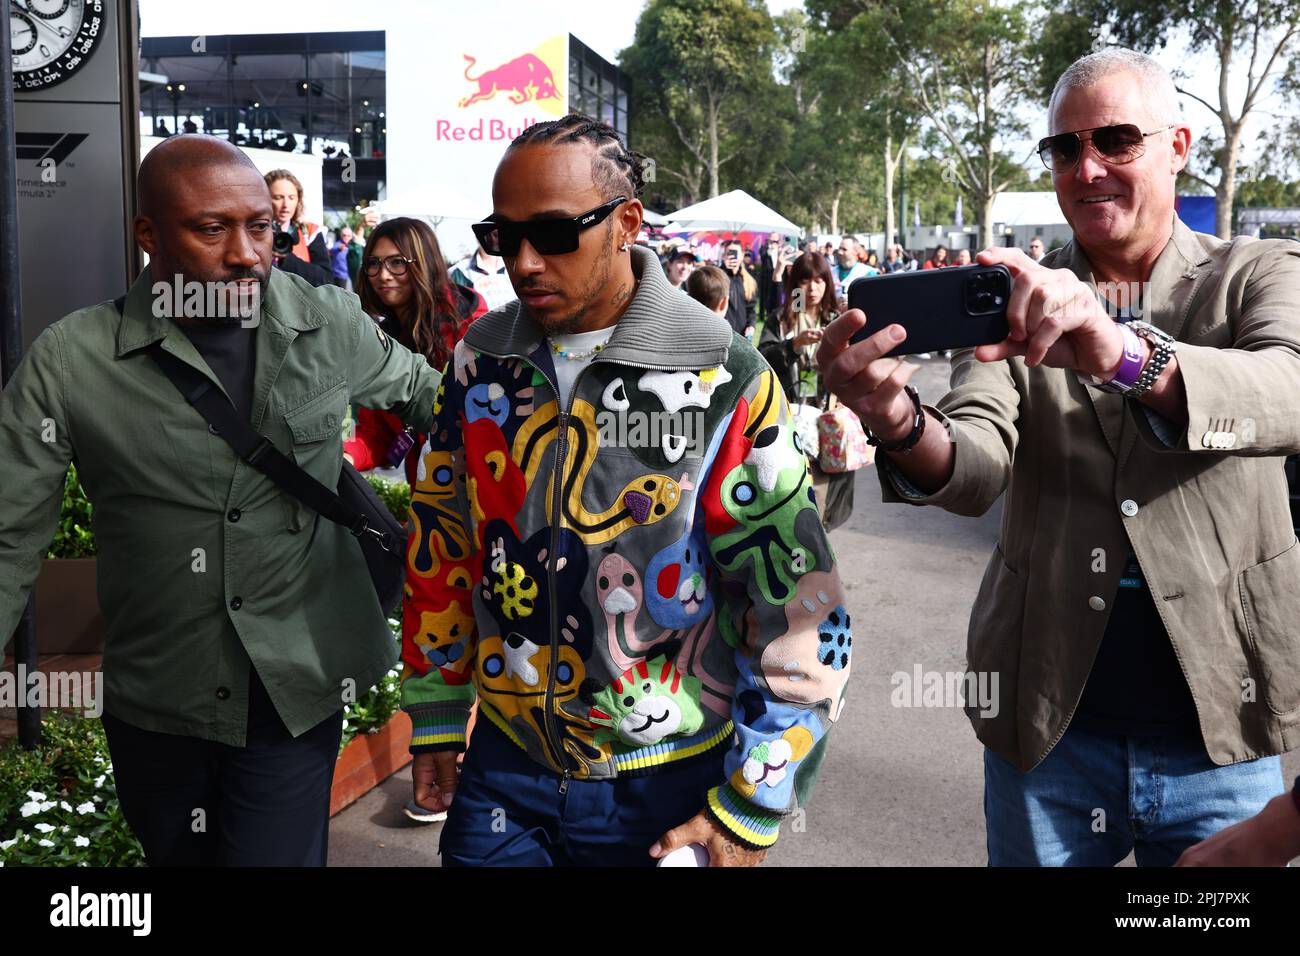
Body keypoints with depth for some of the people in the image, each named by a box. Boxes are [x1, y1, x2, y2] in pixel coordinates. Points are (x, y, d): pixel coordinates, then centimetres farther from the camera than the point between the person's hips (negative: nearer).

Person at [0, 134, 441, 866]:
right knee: (178, 856, 21)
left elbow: (416, 387, 15)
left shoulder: (332, 324, -6)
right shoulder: (70, 362, -11)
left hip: (297, 690, 0)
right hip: (152, 703, 1)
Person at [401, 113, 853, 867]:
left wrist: (751, 810, -11)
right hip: (504, 761, 4)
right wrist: (436, 716, 12)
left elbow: (801, 607, -14)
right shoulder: (481, 361, -2)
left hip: (667, 783, -3)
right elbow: (442, 541, 9)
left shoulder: (722, 380, -16)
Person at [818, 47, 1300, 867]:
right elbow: (978, 471, -13)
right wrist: (903, 427, -36)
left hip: (1219, 734, 0)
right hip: (1048, 728, 1)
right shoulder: (1010, 298, 2)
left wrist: (1125, 355, -41)